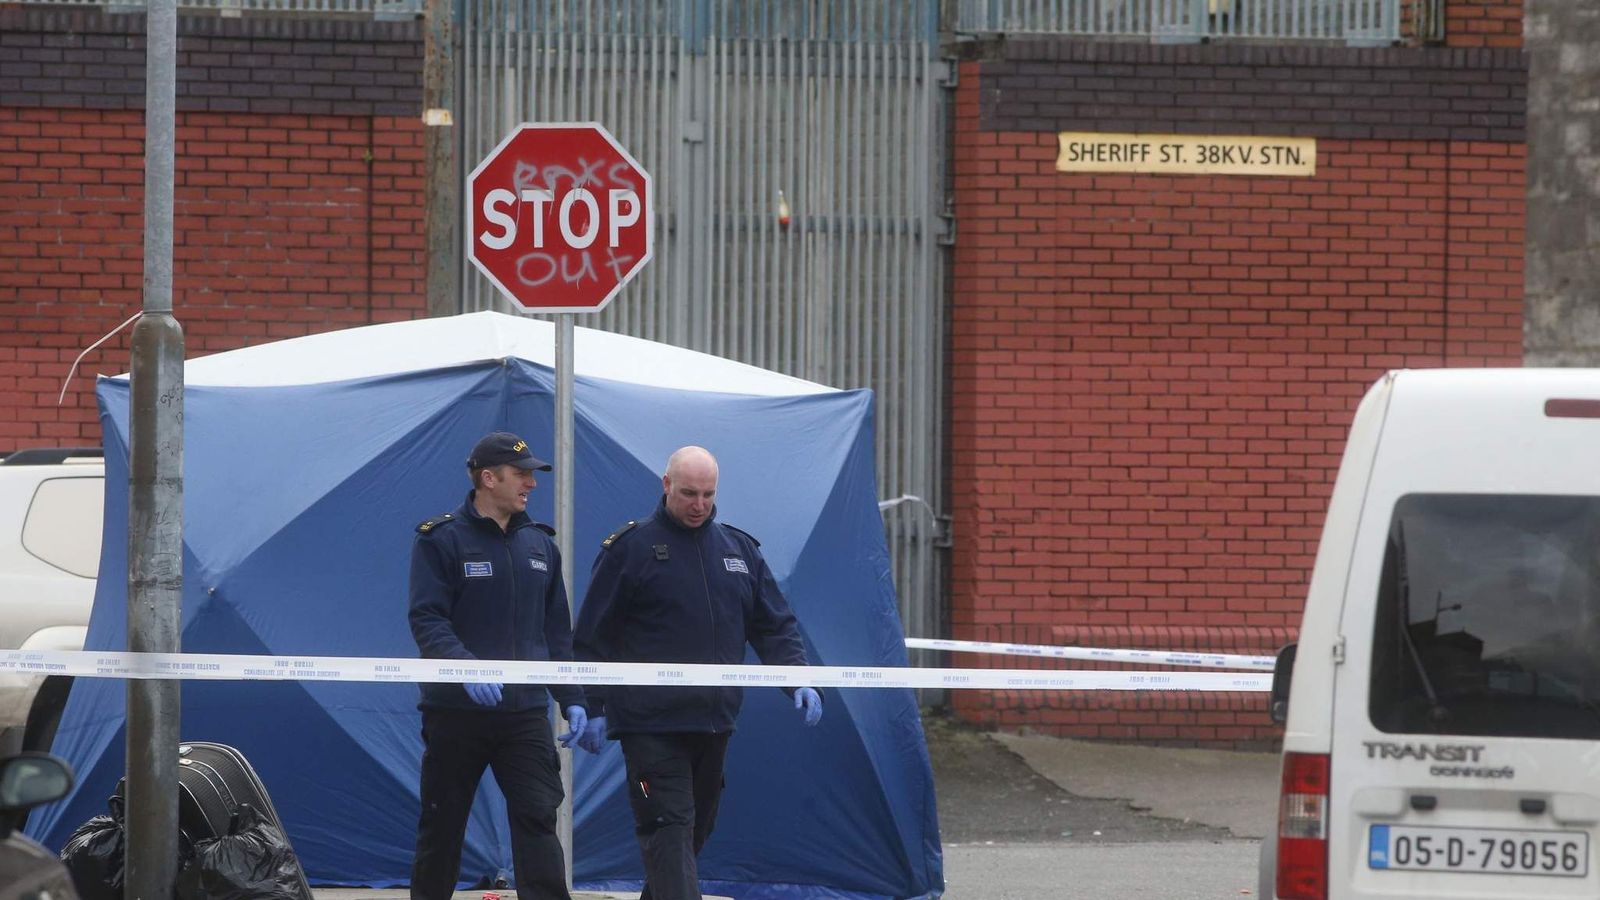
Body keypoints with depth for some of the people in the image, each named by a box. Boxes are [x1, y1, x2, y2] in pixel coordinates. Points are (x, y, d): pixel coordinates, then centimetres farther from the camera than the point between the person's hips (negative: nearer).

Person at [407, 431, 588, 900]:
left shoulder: (539, 544, 12)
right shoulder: (441, 540, -4)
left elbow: (557, 630, 17)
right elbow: (426, 620, -14)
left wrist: (571, 699, 9)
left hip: (526, 710, 4)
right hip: (456, 714, -4)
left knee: (537, 818, -8)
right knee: (442, 826, 6)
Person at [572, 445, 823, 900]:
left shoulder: (740, 549, 13)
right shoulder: (630, 547, -1)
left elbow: (776, 626, 15)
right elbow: (593, 636, -1)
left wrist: (798, 680, -2)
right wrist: (595, 708, -7)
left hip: (715, 723, 6)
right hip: (650, 724, -6)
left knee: (695, 830, 13)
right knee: (669, 829, -14)